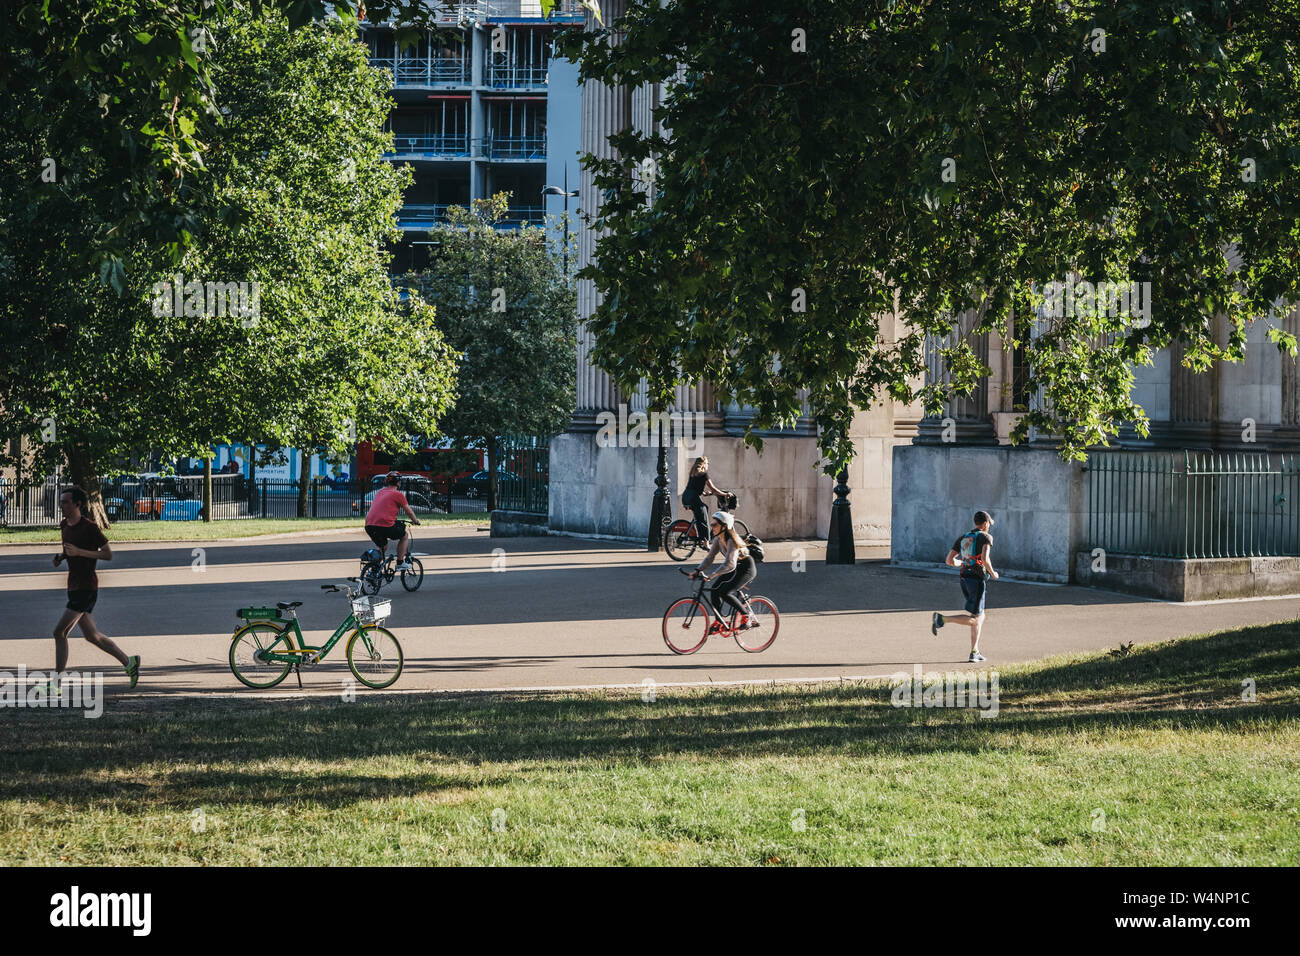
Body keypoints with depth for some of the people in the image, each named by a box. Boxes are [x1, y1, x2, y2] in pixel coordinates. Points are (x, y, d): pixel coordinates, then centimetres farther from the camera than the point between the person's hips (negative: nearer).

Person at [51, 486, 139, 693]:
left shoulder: (90, 527, -14)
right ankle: (129, 662, 27)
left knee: (60, 632, -11)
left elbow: (108, 554, -14)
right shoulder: (64, 525, 11)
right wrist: (61, 556, 5)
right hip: (74, 587, 9)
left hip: (87, 588, -9)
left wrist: (79, 552, -22)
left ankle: (56, 683, -7)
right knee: (91, 635, 14)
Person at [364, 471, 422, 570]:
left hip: (369, 526, 6)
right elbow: (408, 511, 14)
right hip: (385, 525, -6)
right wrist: (415, 520, 33)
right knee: (404, 536, 20)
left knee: (382, 547, 30)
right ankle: (400, 563, 17)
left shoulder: (379, 492, 22)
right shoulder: (398, 494, 3)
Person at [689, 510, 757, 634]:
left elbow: (730, 565, -35)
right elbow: (709, 557, 1)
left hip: (746, 568, -8)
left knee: (724, 592, -20)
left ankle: (746, 616, -2)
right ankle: (719, 622, 9)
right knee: (714, 591, -4)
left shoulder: (732, 541, -28)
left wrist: (712, 575, -40)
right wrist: (697, 570, -13)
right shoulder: (718, 540, -3)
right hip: (734, 568, 8)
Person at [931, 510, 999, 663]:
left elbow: (949, 561, 9)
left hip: (964, 580, 8)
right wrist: (993, 573, -4)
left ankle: (975, 652, 13)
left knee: (980, 616, 17)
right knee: (973, 619, -6)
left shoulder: (962, 539, 14)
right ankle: (941, 619, -22)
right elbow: (985, 559, -23)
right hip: (977, 580, -8)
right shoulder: (986, 537, -6)